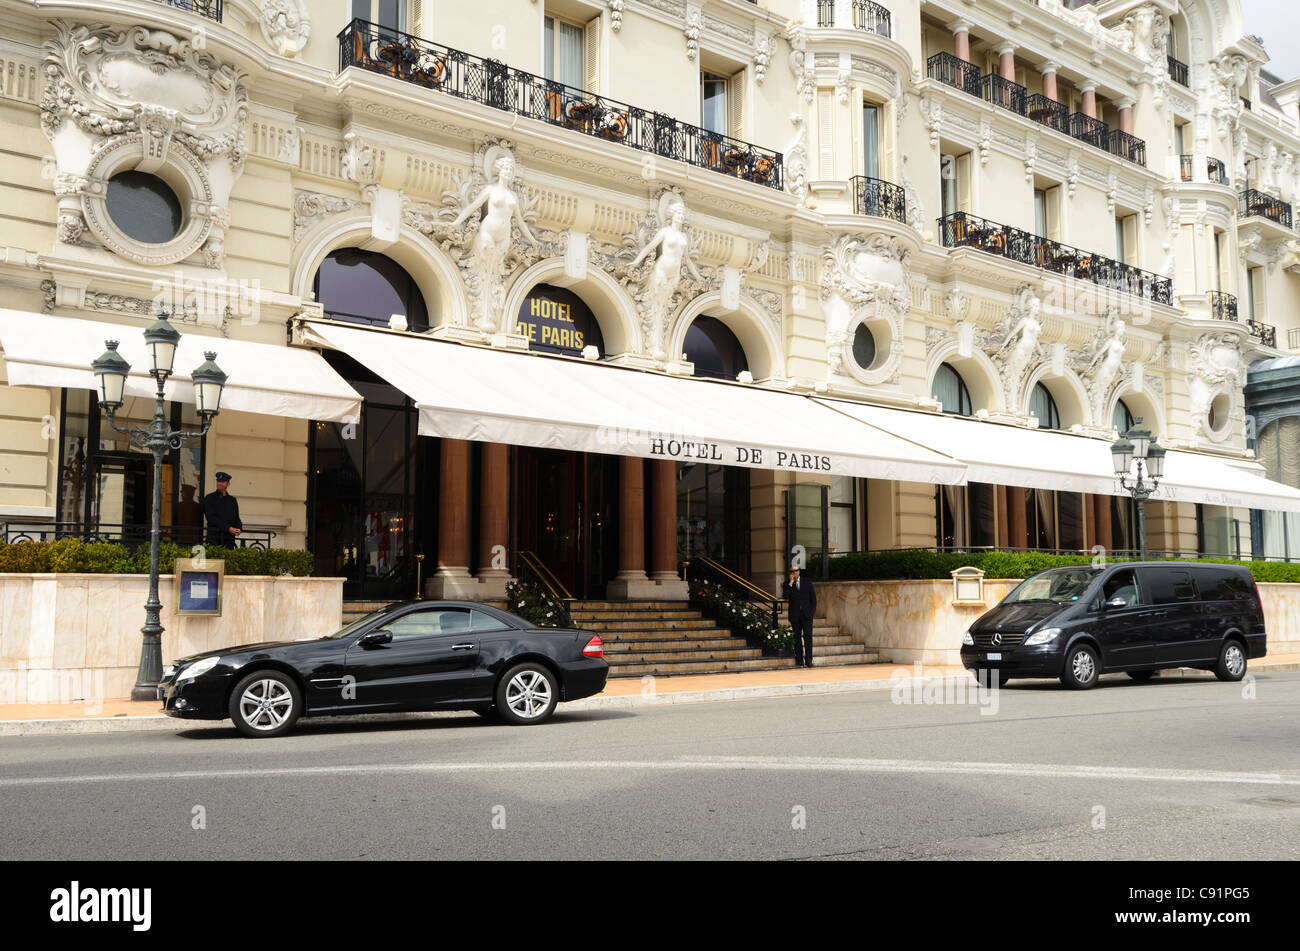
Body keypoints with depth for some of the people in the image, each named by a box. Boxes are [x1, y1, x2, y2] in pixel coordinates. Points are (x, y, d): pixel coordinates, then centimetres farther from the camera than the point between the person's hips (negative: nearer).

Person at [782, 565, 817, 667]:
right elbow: (785, 596, -11)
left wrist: (813, 611, 3)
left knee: (808, 636, -8)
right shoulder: (787, 584, 7)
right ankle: (799, 660, 5)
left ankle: (808, 659, -9)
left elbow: (813, 597, 12)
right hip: (795, 615, 0)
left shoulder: (807, 582, 10)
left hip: (807, 614, 0)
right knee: (797, 638, 1)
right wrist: (791, 583, -11)